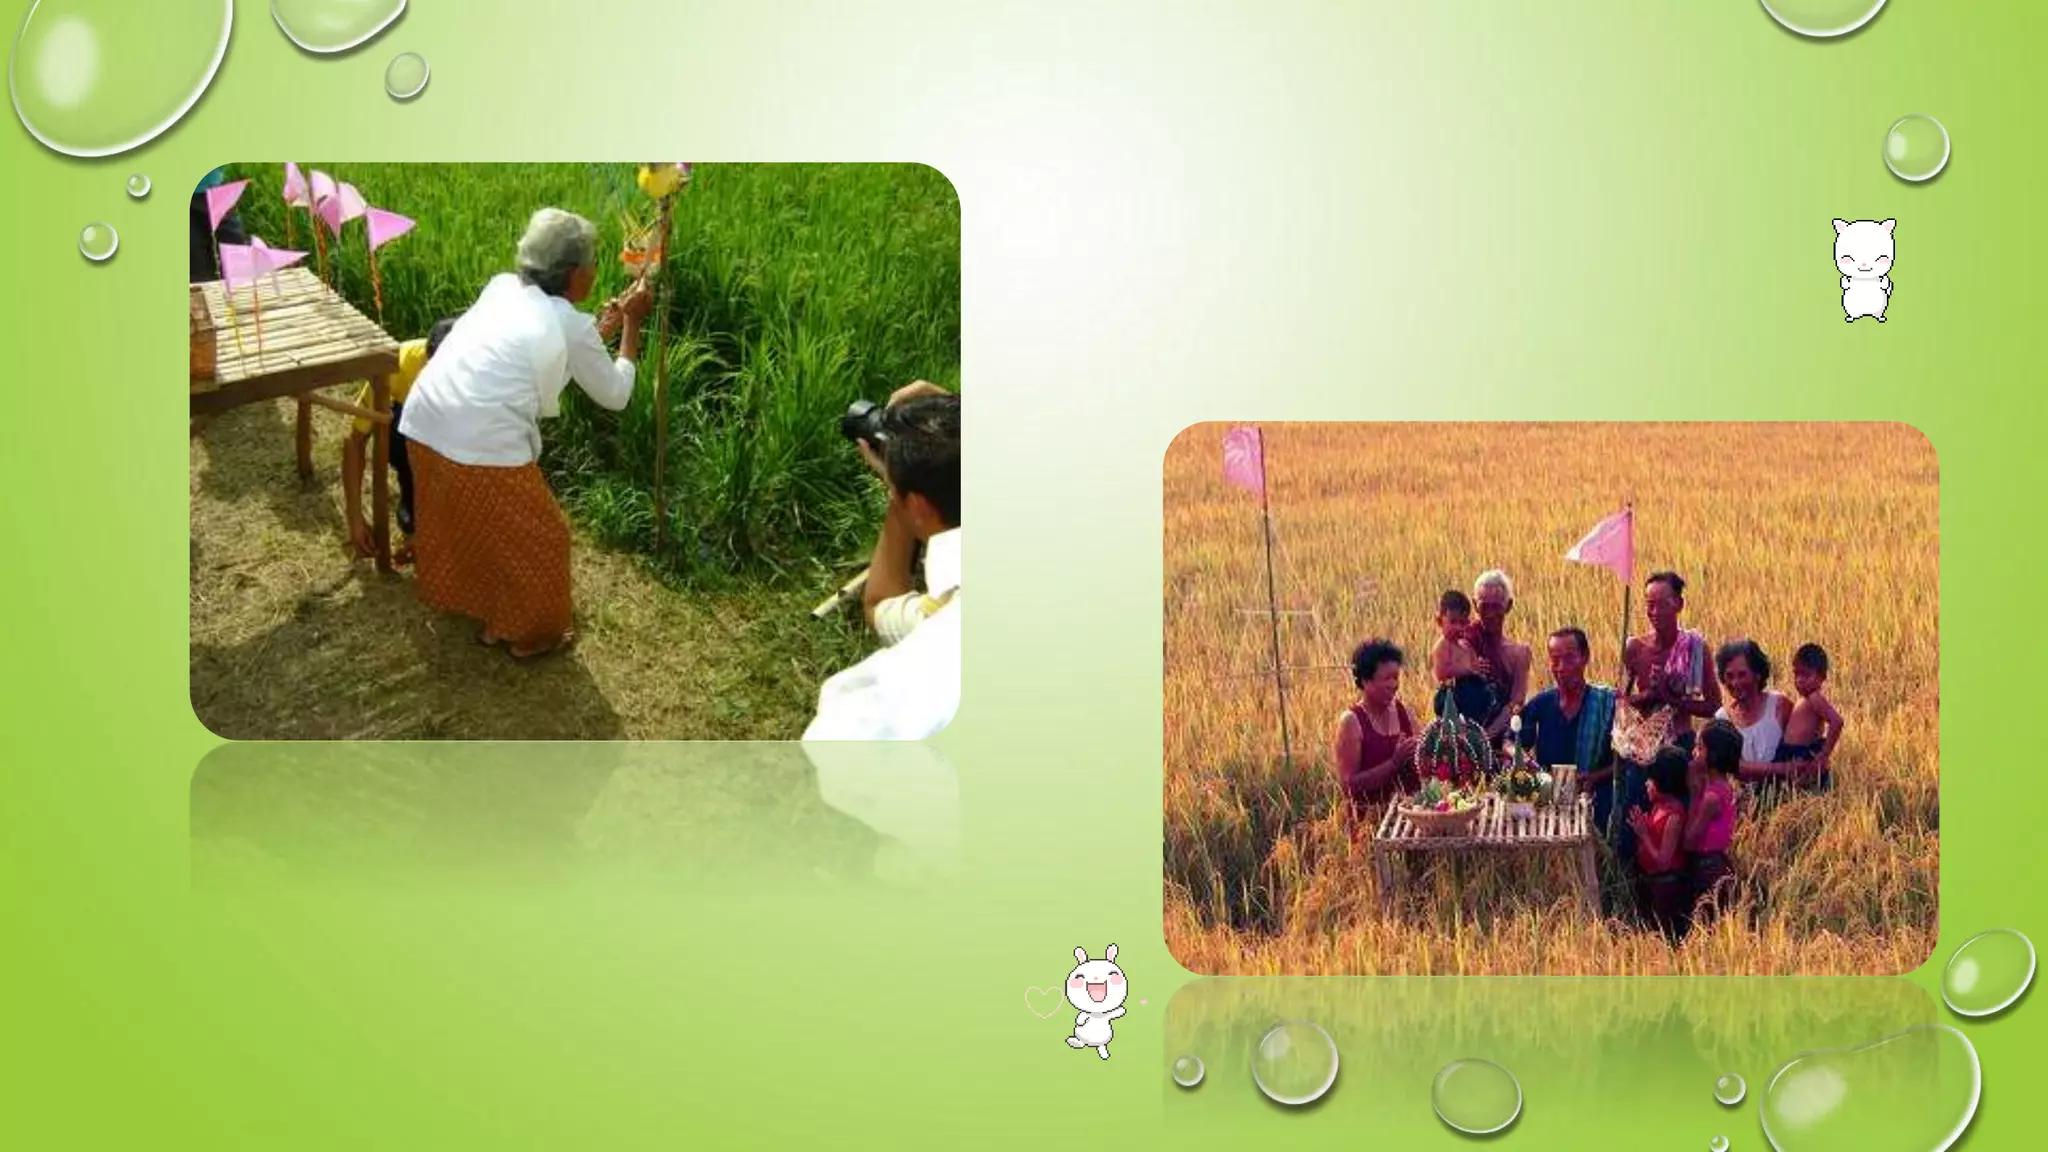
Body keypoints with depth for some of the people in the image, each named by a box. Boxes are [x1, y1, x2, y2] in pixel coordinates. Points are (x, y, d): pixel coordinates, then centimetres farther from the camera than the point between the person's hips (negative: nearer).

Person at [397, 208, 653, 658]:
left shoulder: (502, 287, 14)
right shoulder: (572, 327, -2)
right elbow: (615, 395, 13)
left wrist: (603, 329, 31)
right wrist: (632, 325, 20)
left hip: (422, 425, 7)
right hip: (482, 448, -7)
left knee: (454, 522, 33)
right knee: (536, 541, 17)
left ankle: (457, 600, 55)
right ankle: (530, 633, 32)